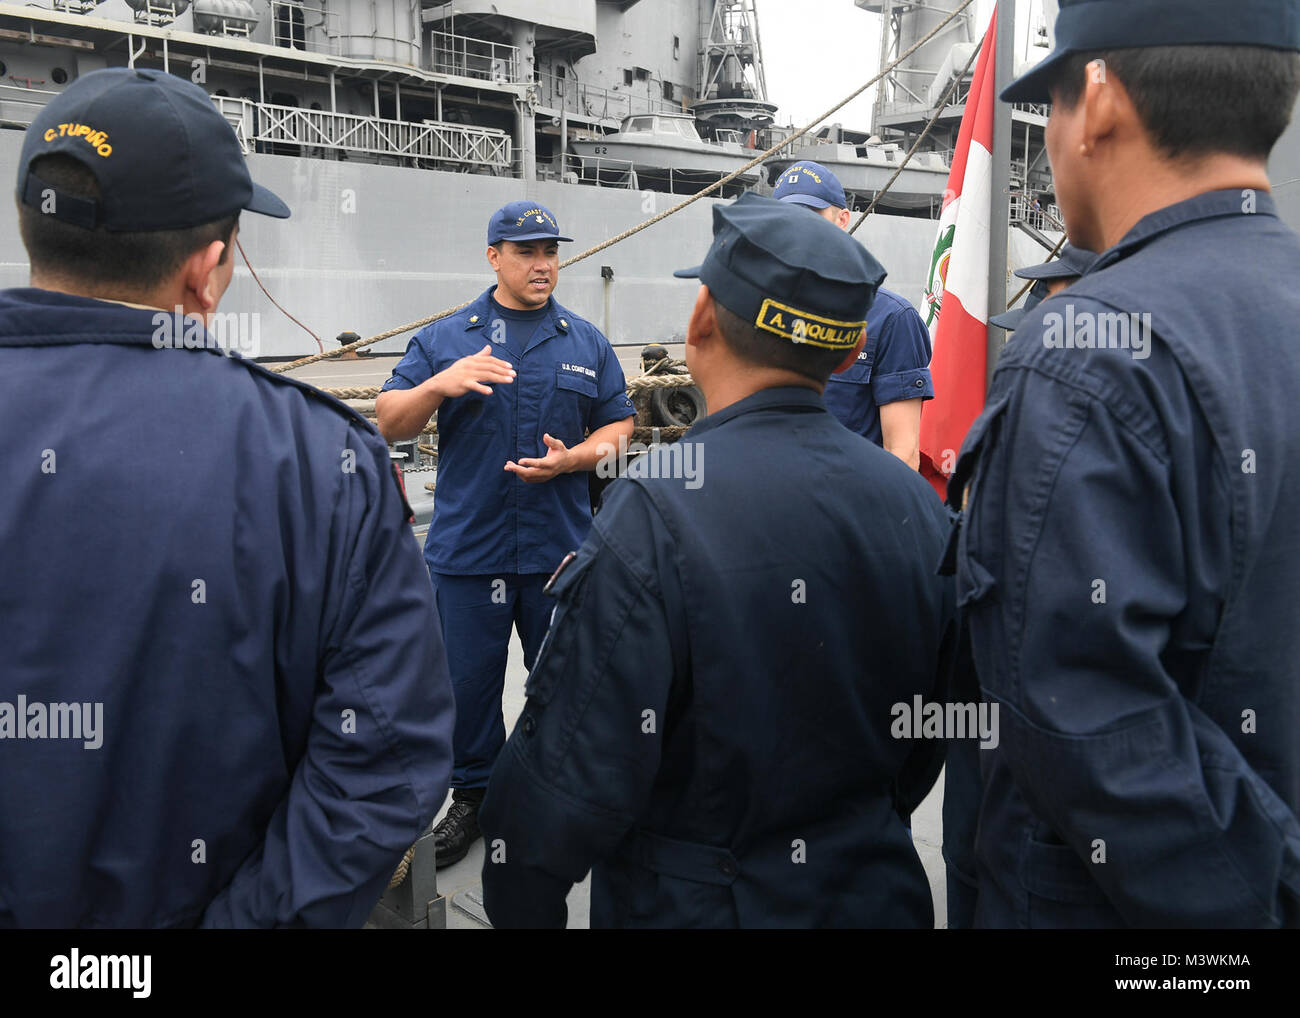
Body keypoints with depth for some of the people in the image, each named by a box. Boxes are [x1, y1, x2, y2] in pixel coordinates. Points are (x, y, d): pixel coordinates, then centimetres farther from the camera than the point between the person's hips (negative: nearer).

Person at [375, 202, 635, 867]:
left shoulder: (587, 342, 10)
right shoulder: (443, 339, 5)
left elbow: (618, 425, 9)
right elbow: (388, 424, 2)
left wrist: (571, 460, -11)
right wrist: (439, 385, -17)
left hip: (562, 545, 1)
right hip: (469, 546, -1)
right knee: (468, 680, 7)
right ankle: (473, 795, 26)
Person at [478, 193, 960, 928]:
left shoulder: (656, 517, -26)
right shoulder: (917, 503, -8)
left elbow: (571, 784, -24)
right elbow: (930, 737, 4)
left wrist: (518, 907, -6)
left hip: (692, 904, -5)